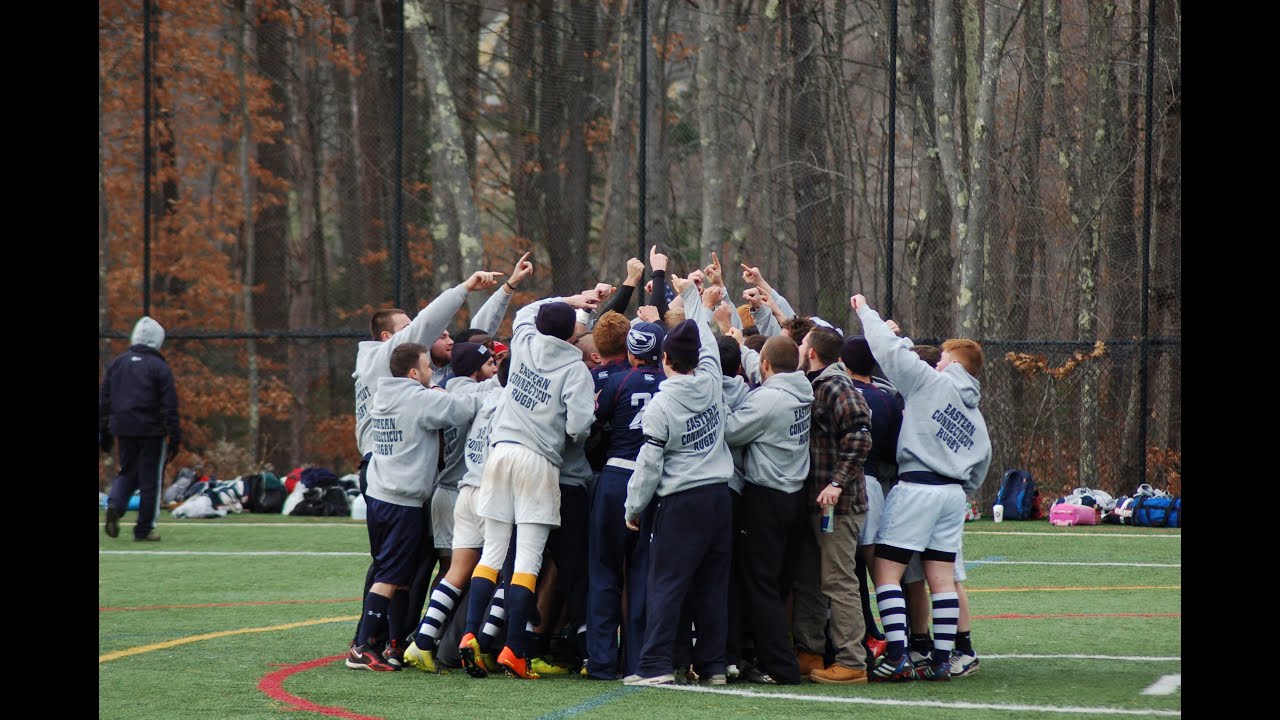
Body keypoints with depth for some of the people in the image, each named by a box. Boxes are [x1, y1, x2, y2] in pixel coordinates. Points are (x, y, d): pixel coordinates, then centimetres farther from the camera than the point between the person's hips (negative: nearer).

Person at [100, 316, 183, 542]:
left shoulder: (117, 363, 8)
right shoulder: (159, 367, -6)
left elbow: (104, 399, 10)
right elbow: (169, 405, -9)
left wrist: (104, 432, 15)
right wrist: (175, 437, -5)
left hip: (123, 429, 4)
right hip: (152, 430, -4)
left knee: (128, 472, 18)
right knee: (150, 479, 4)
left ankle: (115, 505, -11)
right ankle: (144, 529, 6)